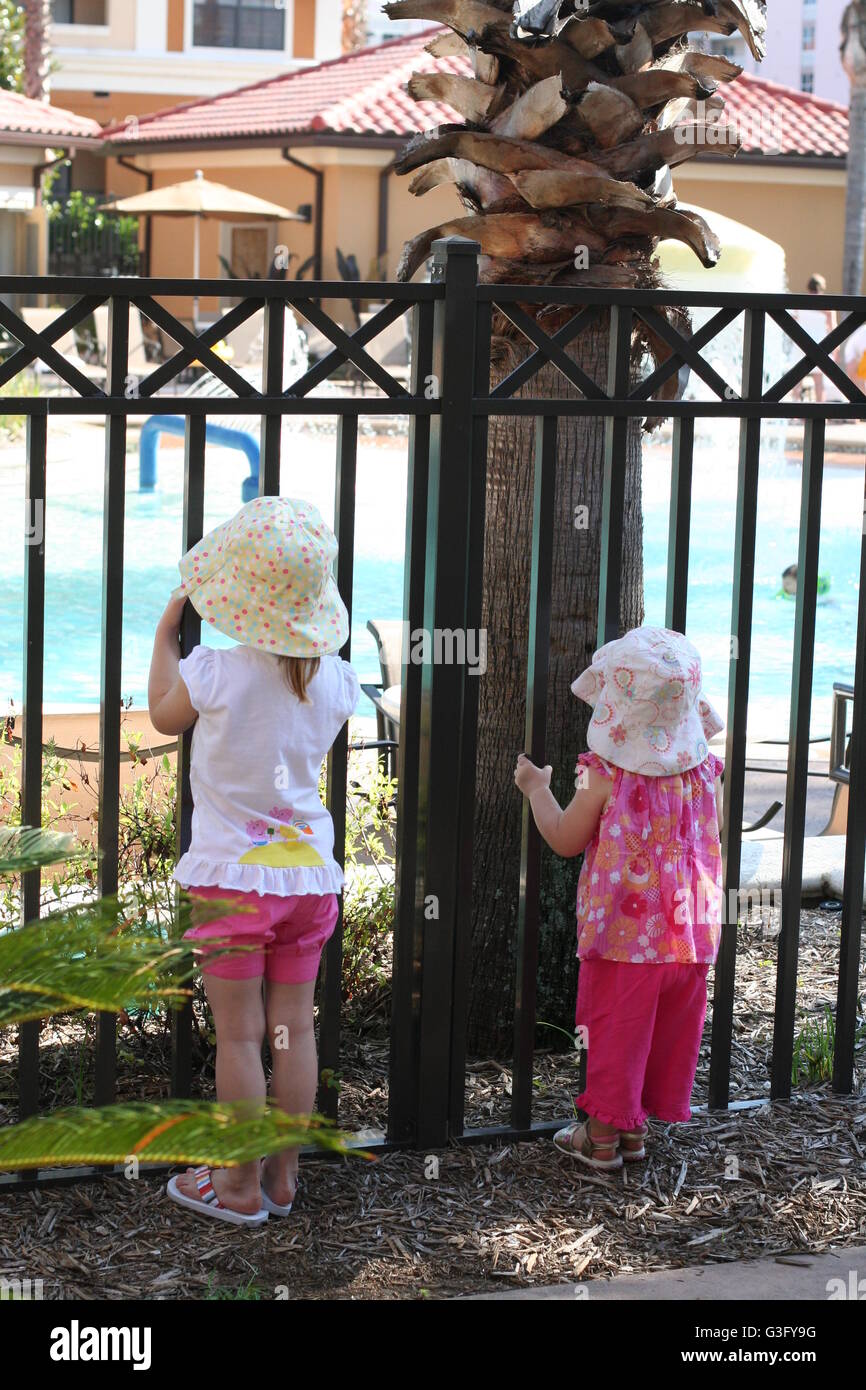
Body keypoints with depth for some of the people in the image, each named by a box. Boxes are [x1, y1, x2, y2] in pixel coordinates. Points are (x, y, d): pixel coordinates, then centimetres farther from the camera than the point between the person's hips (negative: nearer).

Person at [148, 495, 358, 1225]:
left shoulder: (214, 672, -17)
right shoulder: (333, 677, -4)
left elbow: (163, 715, 4)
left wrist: (167, 629, 14)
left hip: (233, 877, -4)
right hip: (308, 870, 4)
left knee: (238, 1035, 3)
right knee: (293, 1027, 11)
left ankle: (241, 1186, 11)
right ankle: (282, 1176, 20)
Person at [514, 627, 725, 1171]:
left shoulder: (606, 775, -14)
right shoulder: (706, 771, -1)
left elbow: (566, 840, -5)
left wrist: (537, 788, 8)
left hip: (624, 936, -4)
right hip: (691, 935, 4)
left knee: (613, 1030, 7)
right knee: (668, 1030, 15)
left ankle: (602, 1136, 15)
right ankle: (635, 1128, 25)